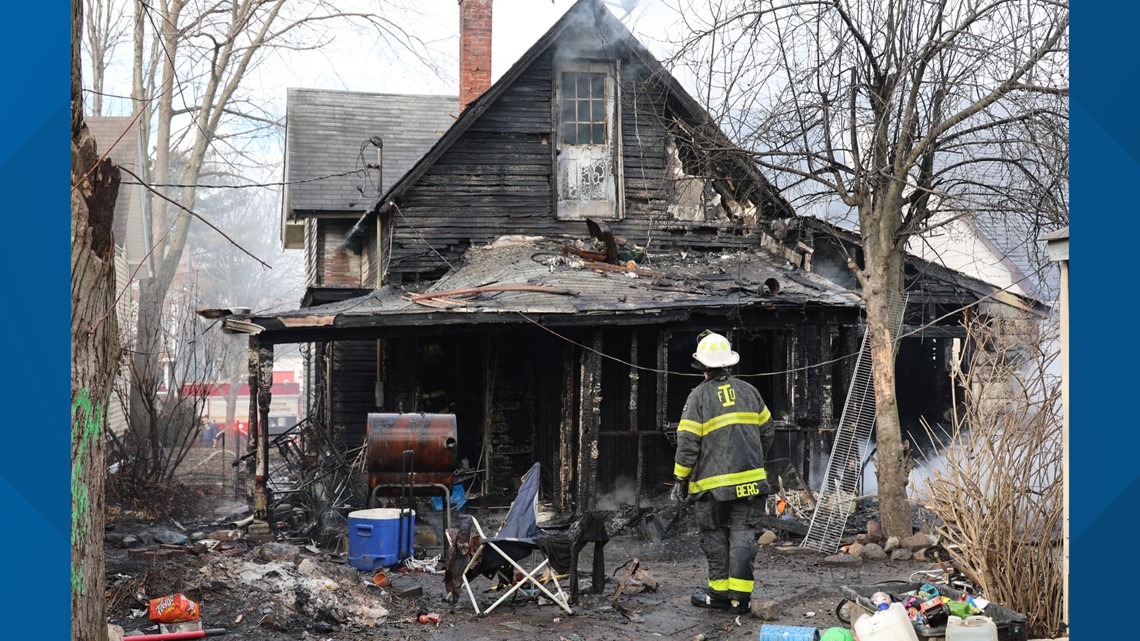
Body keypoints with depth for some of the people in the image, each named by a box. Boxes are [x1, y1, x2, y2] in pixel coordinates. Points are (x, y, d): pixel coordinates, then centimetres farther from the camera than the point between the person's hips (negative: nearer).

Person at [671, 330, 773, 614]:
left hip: (713, 483, -4)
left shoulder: (699, 396, -8)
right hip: (749, 478, 4)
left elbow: (687, 443, -11)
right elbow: (766, 432, 15)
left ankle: (719, 591, 12)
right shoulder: (748, 391, 7)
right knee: (742, 533, 5)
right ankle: (740, 595, 2)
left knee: (715, 534, 9)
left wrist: (680, 479, -2)